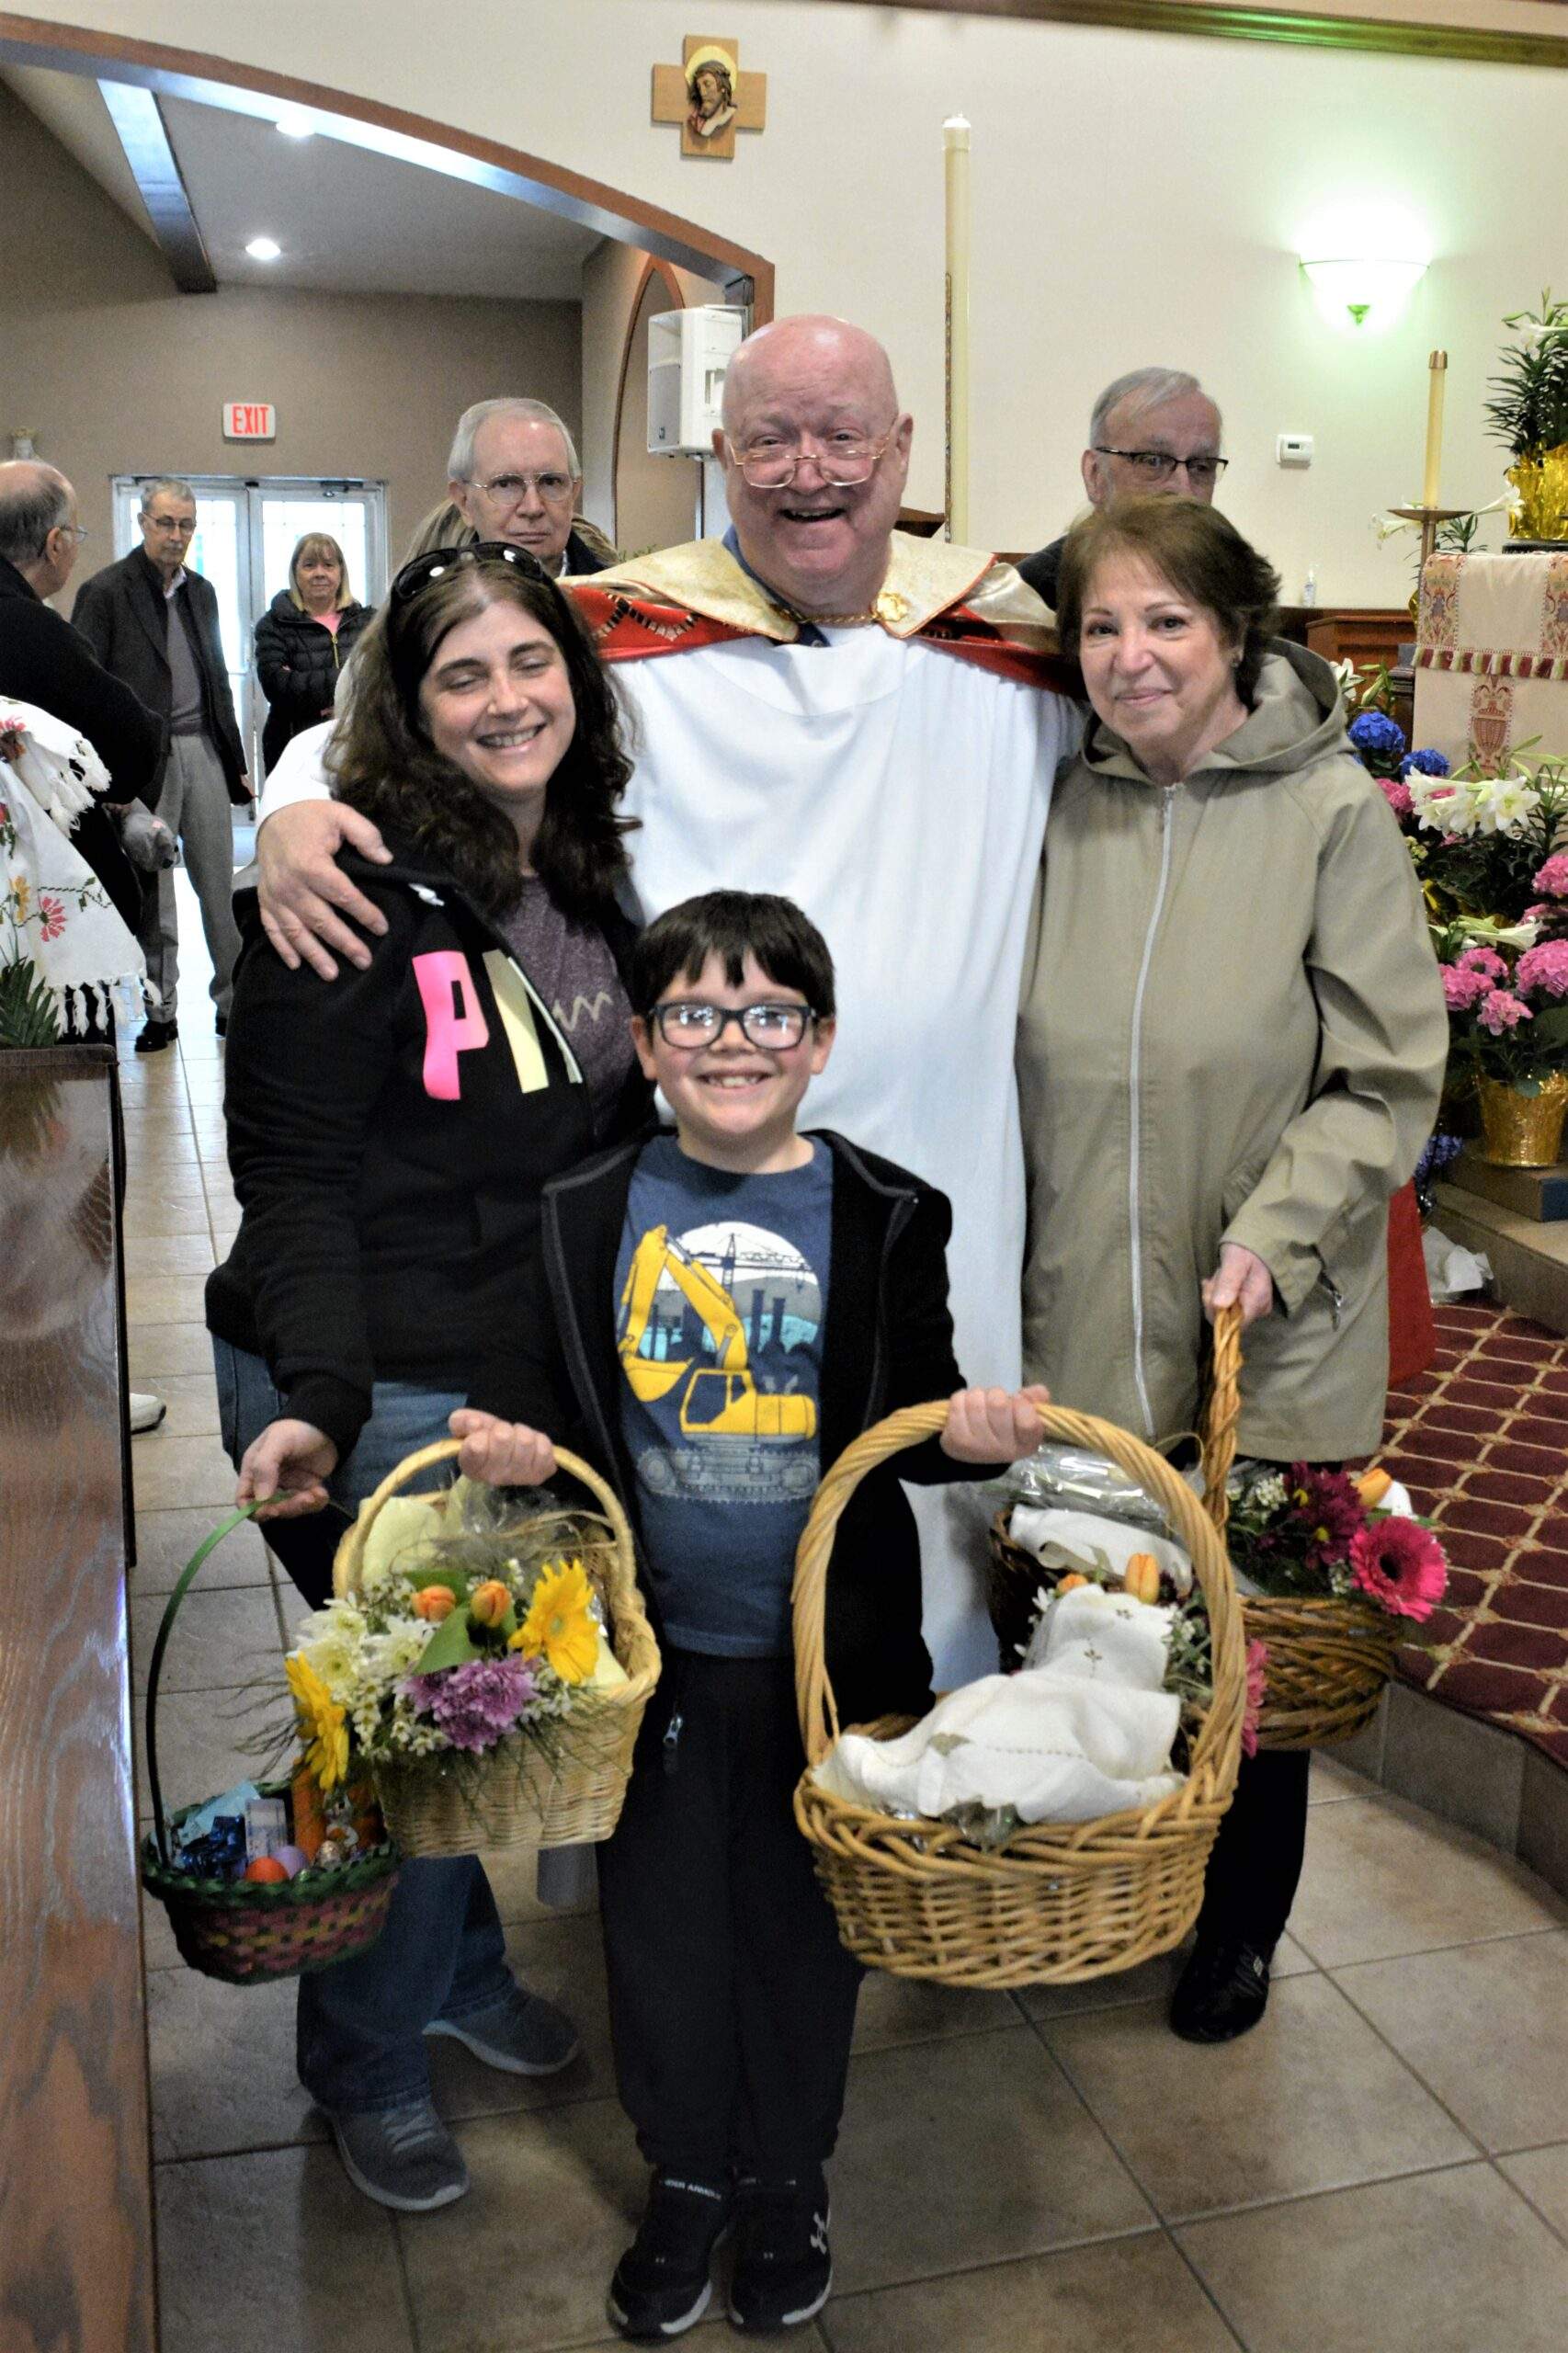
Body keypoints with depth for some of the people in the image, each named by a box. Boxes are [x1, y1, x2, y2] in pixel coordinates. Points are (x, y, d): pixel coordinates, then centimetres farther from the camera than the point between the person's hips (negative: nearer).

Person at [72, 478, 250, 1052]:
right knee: (152, 895, 3)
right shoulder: (104, 591, -3)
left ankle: (233, 1000, 13)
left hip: (202, 751, 5)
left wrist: (235, 761, 17)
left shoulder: (200, 591, 14)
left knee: (221, 888, 5)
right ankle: (161, 1012, 12)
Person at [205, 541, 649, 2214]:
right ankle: (366, 2070, 32)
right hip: (366, 1393, -7)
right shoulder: (354, 892, -17)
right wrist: (313, 1398, -27)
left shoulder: (588, 879, 6)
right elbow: (294, 1172, -17)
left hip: (535, 1377, 7)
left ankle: (461, 1973, 46)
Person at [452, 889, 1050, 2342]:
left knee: (805, 1920, 15)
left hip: (826, 1648, -1)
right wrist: (511, 1445, -17)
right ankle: (686, 2174, 39)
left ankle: (789, 2182, 39)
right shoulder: (592, 1216, -2)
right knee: (660, 1917, 14)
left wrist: (968, 1433, -22)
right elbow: (543, 1396, 4)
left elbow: (917, 1413, -1)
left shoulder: (884, 1218, -6)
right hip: (654, 1646, 1)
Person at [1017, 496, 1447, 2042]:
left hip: (1268, 1336, -3)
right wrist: (1019, 1263, 4)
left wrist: (1274, 1234, -18)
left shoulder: (1330, 811, -9)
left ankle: (1240, 1928, 37)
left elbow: (1390, 1076, -7)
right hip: (1081, 1323, 3)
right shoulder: (1065, 811, 2)